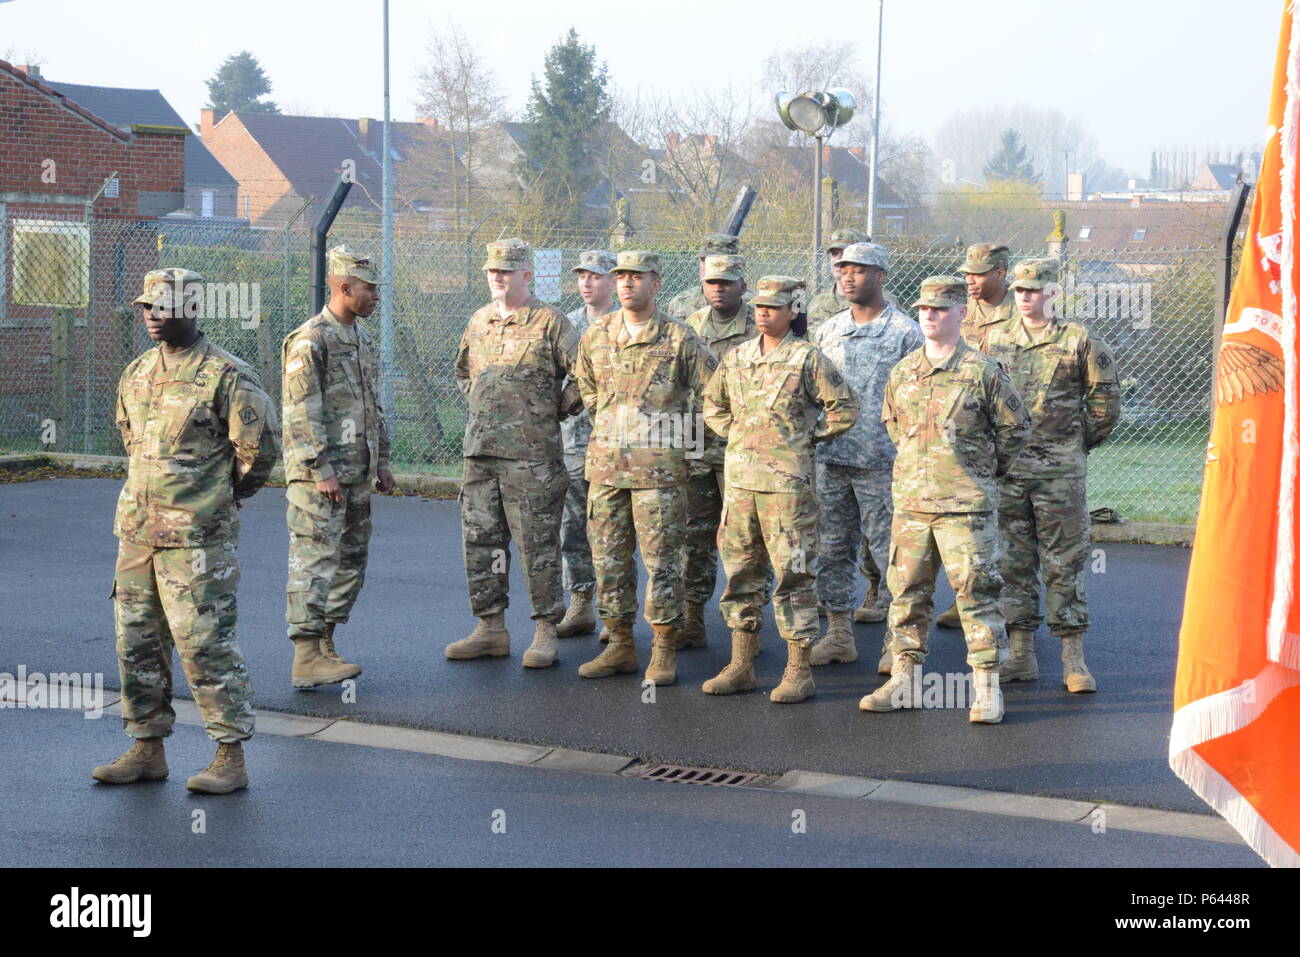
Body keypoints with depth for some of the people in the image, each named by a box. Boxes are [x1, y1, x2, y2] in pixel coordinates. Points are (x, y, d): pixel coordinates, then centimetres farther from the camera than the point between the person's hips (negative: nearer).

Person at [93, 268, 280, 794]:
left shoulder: (226, 375, -11)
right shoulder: (137, 373, 11)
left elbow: (260, 446, -8)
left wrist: (225, 495, 5)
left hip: (197, 537, -7)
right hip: (136, 530, 7)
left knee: (205, 643, -7)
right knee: (137, 641, 10)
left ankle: (231, 759, 1)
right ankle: (147, 750, 20)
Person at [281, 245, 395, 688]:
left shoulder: (362, 337, 16)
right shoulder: (310, 341, -13)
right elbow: (301, 413, -17)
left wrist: (381, 461, 19)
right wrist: (321, 469, -20)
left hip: (357, 476, 9)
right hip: (319, 475, -9)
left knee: (351, 561, 12)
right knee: (315, 561, -9)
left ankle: (325, 645, 20)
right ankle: (306, 658, -9)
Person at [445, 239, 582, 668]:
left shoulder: (549, 323, -6)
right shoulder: (478, 322, 13)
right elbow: (463, 371, 30)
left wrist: (558, 408, -3)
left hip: (531, 454, -6)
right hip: (480, 451, 6)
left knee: (538, 545, -2)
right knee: (481, 541, 8)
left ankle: (546, 632, 5)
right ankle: (490, 629, 17)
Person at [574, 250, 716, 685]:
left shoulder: (679, 339, -5)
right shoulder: (596, 336, 8)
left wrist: (678, 432, 6)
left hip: (659, 465, -4)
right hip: (605, 463, 5)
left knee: (661, 559, -3)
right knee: (608, 557, 7)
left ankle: (664, 653, 5)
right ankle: (620, 646, 17)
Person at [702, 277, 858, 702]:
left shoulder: (807, 358, -5)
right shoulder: (736, 357, 11)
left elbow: (845, 408, -3)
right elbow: (712, 405, 24)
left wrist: (807, 436, -1)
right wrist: (735, 434, 12)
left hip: (787, 480, -6)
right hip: (739, 476, 6)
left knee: (793, 573, -3)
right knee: (740, 571, 10)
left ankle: (800, 671, 3)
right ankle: (741, 666, 18)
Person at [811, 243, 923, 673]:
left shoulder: (905, 332, -3)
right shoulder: (827, 331, 12)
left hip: (881, 460, -5)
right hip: (830, 457, 5)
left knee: (888, 550, -2)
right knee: (832, 549, 8)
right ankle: (839, 634, 17)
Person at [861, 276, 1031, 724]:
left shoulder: (982, 371, -5)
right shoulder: (902, 373, 9)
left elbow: (1016, 426, 3)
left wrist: (986, 469, 8)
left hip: (965, 503, -5)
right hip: (910, 501, 5)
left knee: (975, 591, -4)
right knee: (907, 591, 9)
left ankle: (987, 689, 3)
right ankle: (905, 680, 19)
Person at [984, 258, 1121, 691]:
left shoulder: (1079, 341, -2)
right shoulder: (995, 339, 9)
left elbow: (1105, 396, 6)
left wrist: (1083, 440, 8)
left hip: (1059, 471, -4)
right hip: (1005, 469, 4)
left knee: (1065, 562, 0)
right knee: (1012, 561, 7)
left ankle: (1074, 659, 4)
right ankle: (1021, 654, 14)